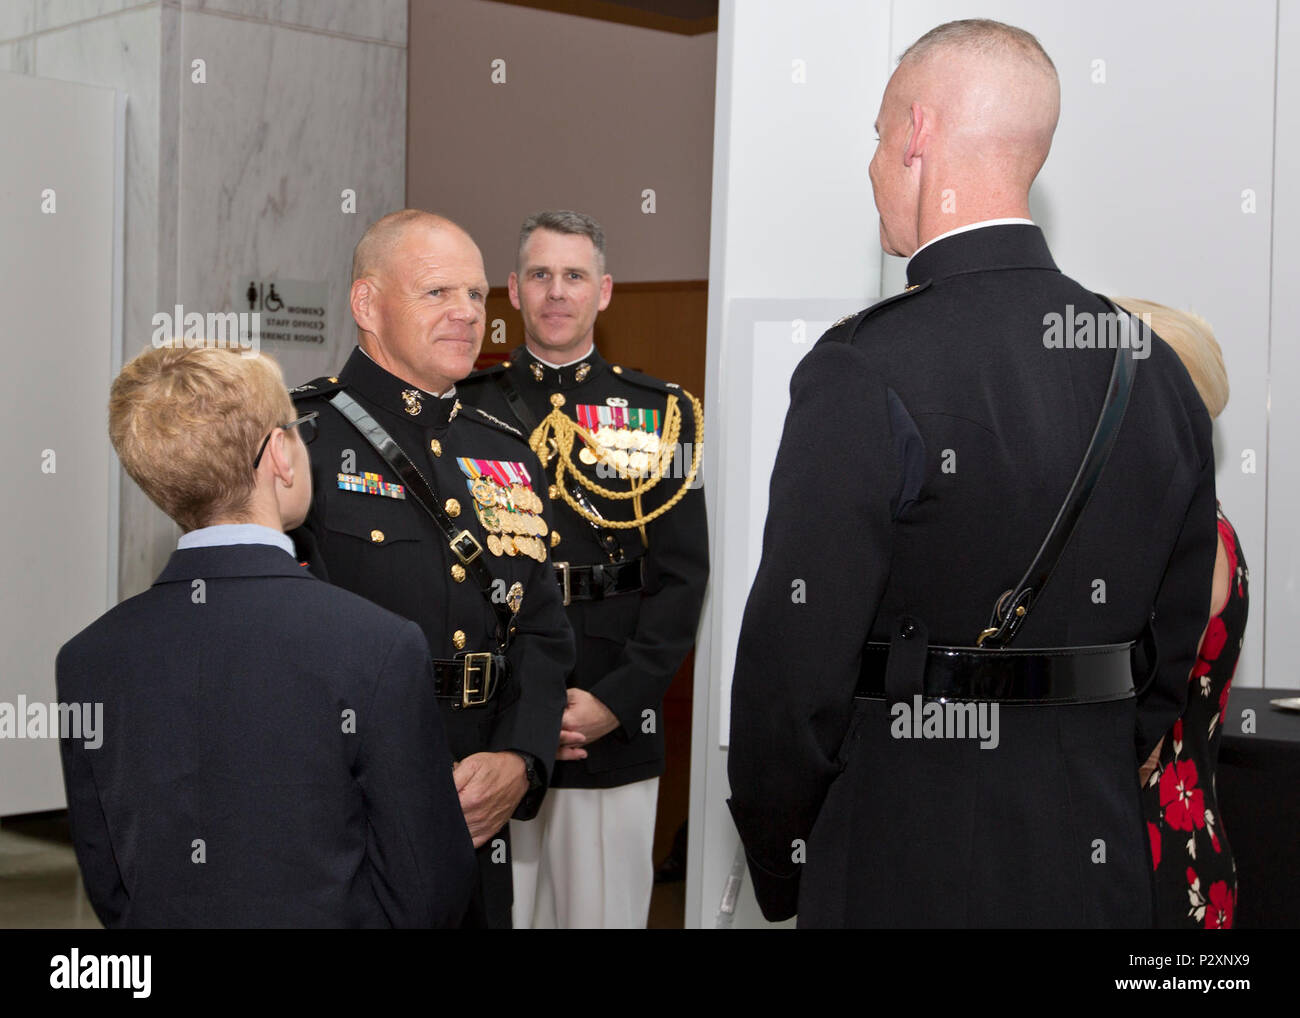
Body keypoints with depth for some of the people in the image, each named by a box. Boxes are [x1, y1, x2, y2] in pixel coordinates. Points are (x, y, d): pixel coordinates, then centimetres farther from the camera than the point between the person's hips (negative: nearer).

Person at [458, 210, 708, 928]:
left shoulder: (660, 415, 5)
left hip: (613, 732, 0)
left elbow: (682, 575, 0)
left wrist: (614, 702, -9)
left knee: (604, 907, 6)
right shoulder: (466, 407, 5)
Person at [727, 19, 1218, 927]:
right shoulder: (1156, 369, 2)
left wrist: (778, 867, -3)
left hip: (904, 878, -6)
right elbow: (1175, 649, 8)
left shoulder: (864, 374, -18)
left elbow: (795, 664, -17)